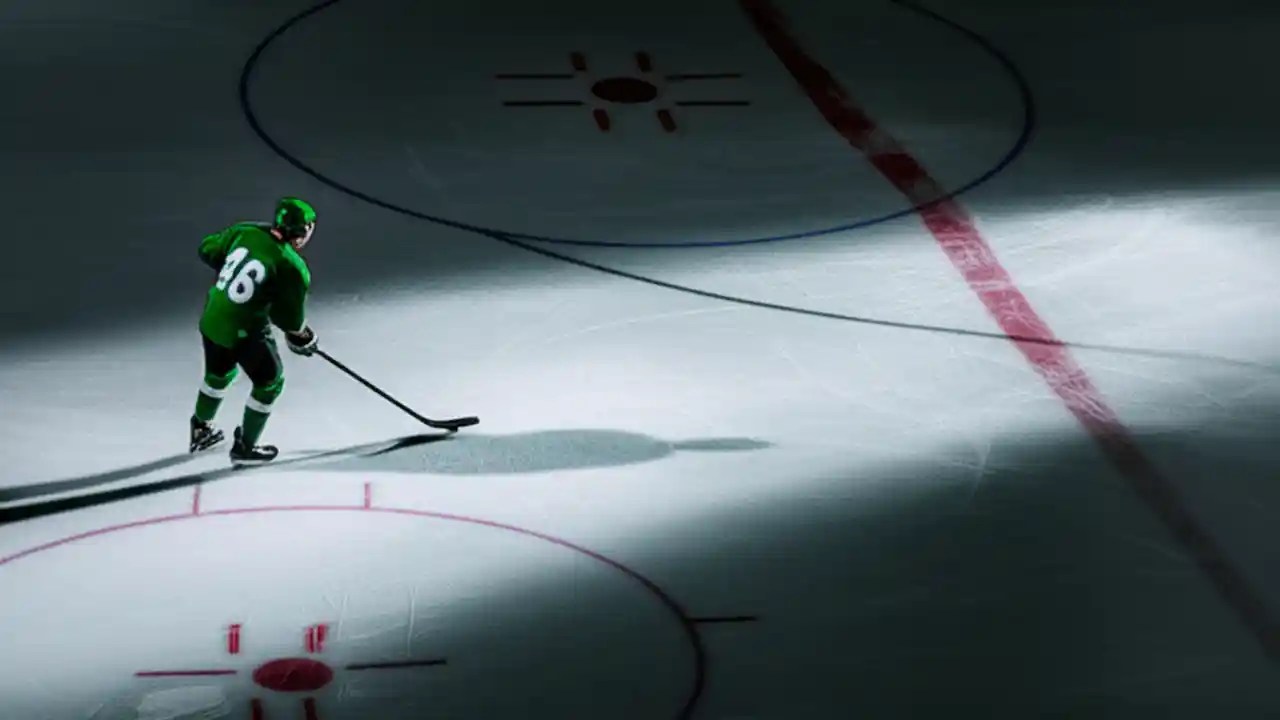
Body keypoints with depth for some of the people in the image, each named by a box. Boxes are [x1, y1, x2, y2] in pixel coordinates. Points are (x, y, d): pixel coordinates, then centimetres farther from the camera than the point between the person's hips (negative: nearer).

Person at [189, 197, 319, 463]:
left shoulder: (246, 232, -6)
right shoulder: (293, 268, -21)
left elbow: (207, 250, 8)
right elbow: (290, 317, -13)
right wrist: (301, 337, 8)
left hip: (211, 319, 7)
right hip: (244, 332, -7)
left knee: (219, 374, 33)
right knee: (269, 383, 19)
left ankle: (200, 431, 51)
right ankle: (244, 448, 27)